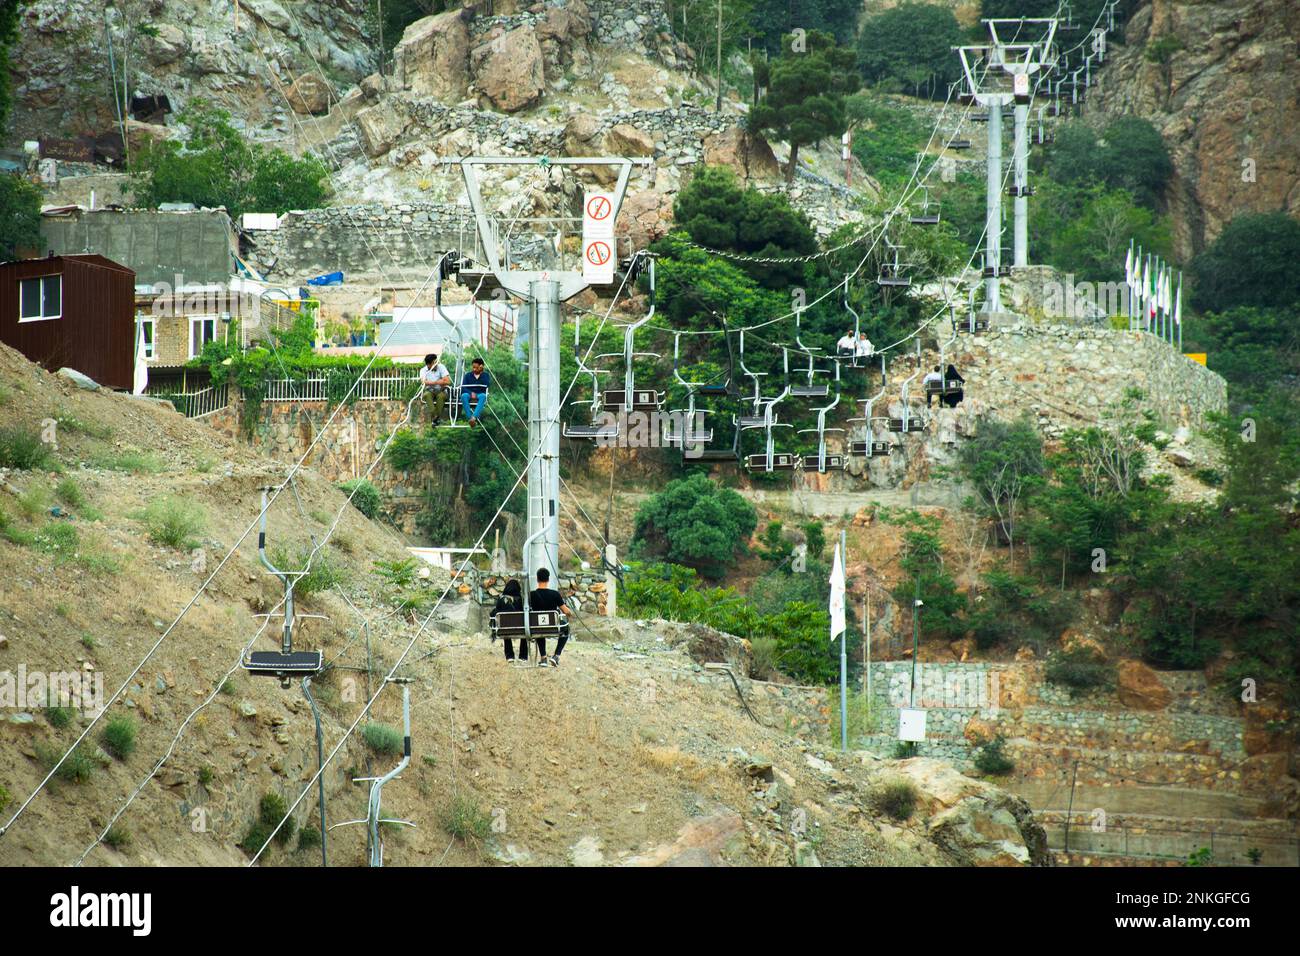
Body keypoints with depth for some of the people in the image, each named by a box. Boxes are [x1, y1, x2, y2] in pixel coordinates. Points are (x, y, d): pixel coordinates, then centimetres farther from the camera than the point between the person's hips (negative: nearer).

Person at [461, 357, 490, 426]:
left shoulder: (485, 375, 9)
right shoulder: (468, 375, 11)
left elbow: (487, 385, -10)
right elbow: (463, 388, 1)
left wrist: (481, 373, -14)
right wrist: (471, 393, -17)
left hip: (480, 395, -1)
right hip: (469, 395, 1)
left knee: (483, 396, -38)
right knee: (464, 395, -35)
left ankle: (474, 417, -54)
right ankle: (470, 418, -44)